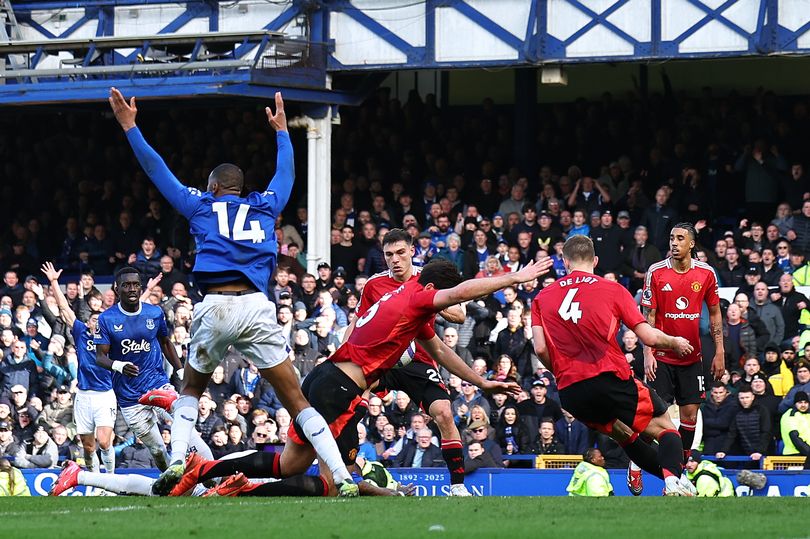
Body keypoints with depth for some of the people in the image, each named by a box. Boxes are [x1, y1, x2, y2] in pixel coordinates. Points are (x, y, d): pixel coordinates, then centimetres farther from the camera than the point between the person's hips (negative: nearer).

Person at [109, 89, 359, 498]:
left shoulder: (201, 206, 15)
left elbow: (156, 169, 21)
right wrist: (281, 130, 55)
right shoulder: (265, 206, 19)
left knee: (191, 390, 23)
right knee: (296, 400, -1)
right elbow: (285, 172, 39)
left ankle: (176, 461, 1)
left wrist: (129, 126, 32)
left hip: (215, 307, -1)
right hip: (256, 307, 1)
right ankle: (344, 479, -14)